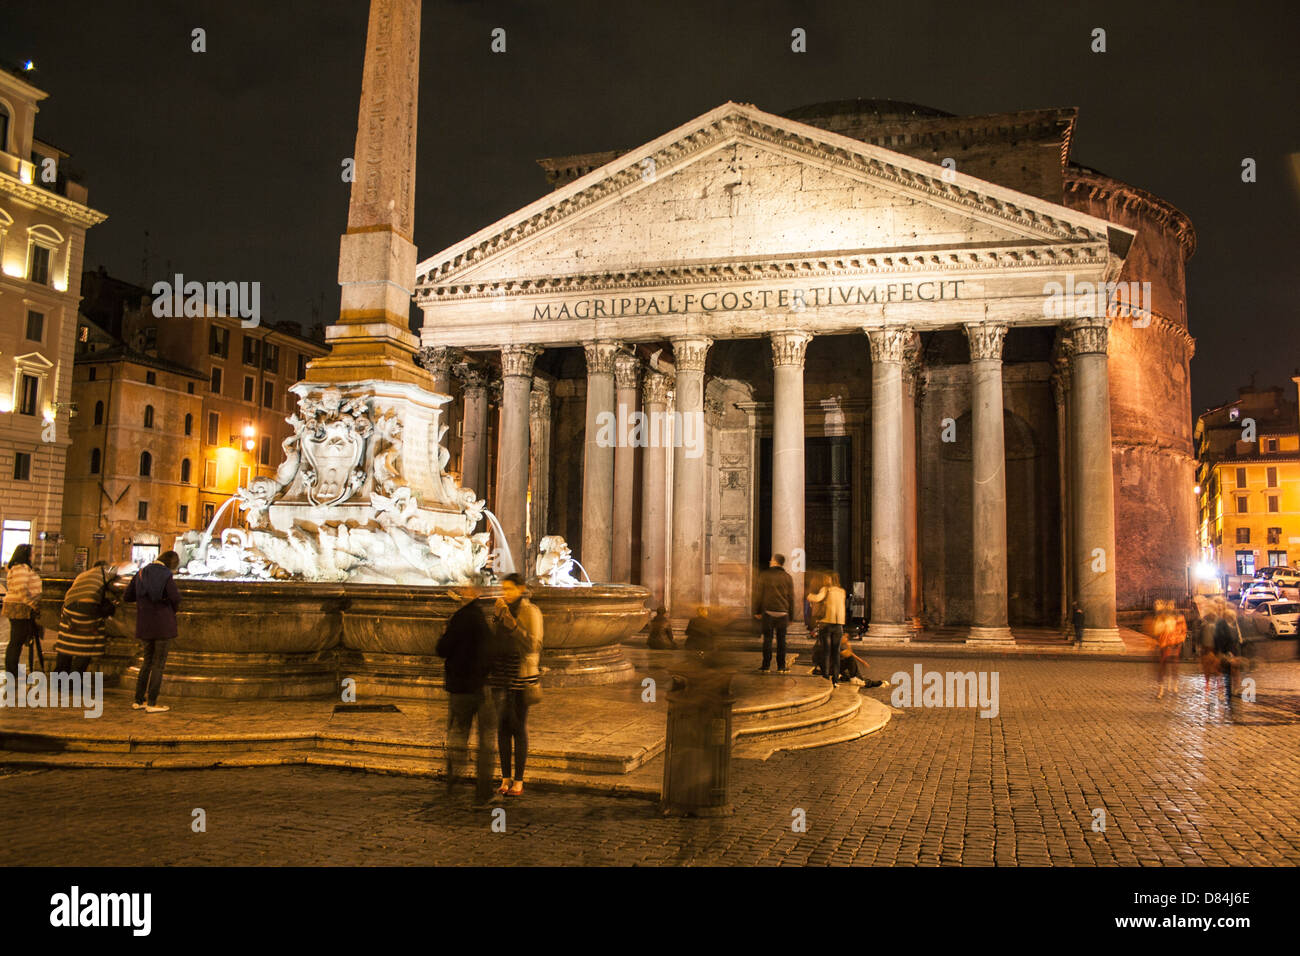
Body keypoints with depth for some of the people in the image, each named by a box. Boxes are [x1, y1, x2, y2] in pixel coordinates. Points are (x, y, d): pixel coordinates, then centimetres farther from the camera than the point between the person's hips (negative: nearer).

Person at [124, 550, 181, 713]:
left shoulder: (141, 573, 7)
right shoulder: (166, 574, -12)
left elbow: (128, 596, 11)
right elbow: (175, 598, -18)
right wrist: (174, 608, 3)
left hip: (145, 625, 6)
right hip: (163, 624, -6)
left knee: (148, 660, 18)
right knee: (159, 663, 2)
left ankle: (138, 700, 20)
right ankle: (152, 703, 4)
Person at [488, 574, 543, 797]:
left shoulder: (531, 612, -6)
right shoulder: (498, 610, 10)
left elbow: (531, 645, -17)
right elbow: (491, 642, 9)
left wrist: (509, 620, -22)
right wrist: (497, 617, -6)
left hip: (521, 677, -5)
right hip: (500, 677, 5)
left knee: (519, 728, -1)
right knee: (502, 727, 8)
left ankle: (518, 781, 8)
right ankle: (506, 778, 17)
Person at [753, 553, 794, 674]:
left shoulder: (764, 575, 0)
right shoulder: (788, 577, 6)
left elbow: (760, 594, -1)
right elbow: (791, 598, 8)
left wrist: (757, 611, 6)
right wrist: (791, 616, 13)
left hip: (768, 611, -1)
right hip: (783, 613, 2)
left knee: (767, 639, 2)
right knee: (781, 639, 6)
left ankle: (766, 666, 2)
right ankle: (781, 666, 8)